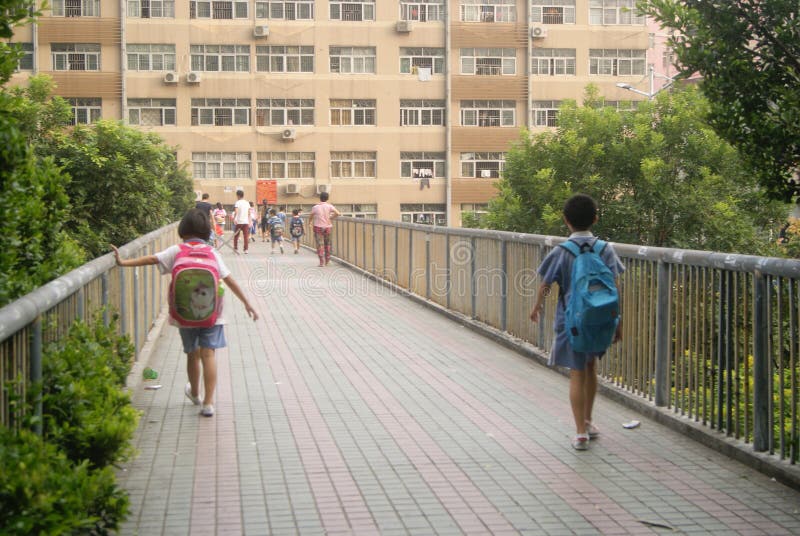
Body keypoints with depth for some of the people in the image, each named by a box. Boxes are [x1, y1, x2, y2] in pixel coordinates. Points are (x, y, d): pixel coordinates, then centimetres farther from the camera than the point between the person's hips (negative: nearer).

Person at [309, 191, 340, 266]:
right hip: (327, 227, 2)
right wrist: (331, 218, 4)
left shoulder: (315, 207, -5)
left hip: (318, 227, -2)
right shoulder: (329, 206, -3)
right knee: (327, 244, 19)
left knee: (320, 245, -1)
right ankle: (327, 261, 25)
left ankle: (322, 262, -8)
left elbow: (310, 217, 3)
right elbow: (338, 213, -14)